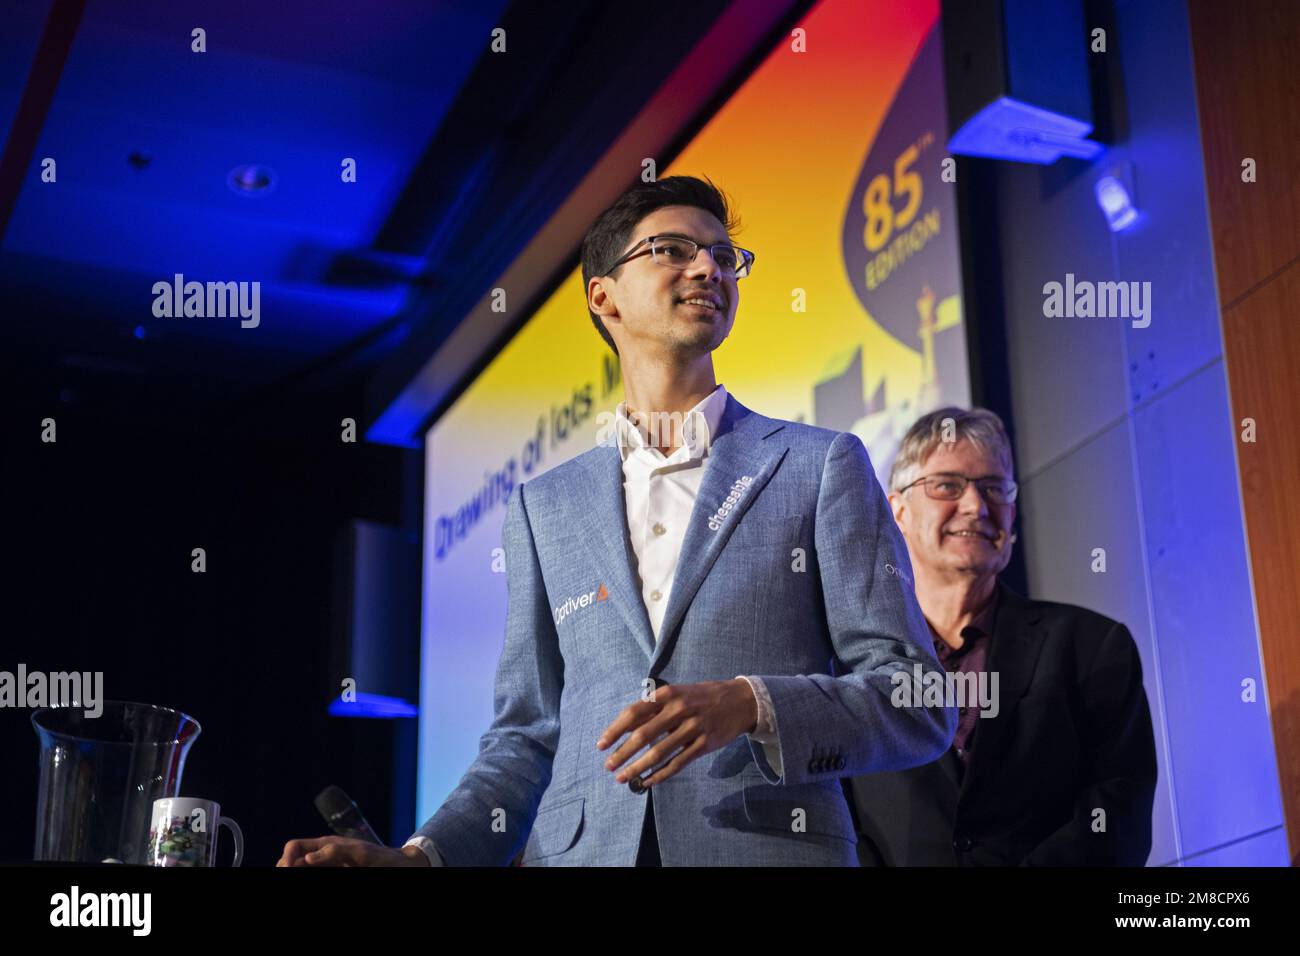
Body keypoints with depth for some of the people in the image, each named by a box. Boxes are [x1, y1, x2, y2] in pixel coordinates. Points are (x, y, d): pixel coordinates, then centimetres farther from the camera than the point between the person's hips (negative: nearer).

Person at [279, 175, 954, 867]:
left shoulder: (821, 466, 3)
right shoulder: (544, 506, 11)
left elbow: (919, 708, -3)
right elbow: (528, 739, 11)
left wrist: (748, 706, -19)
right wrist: (421, 856, -5)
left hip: (769, 846, -2)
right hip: (579, 851, 2)